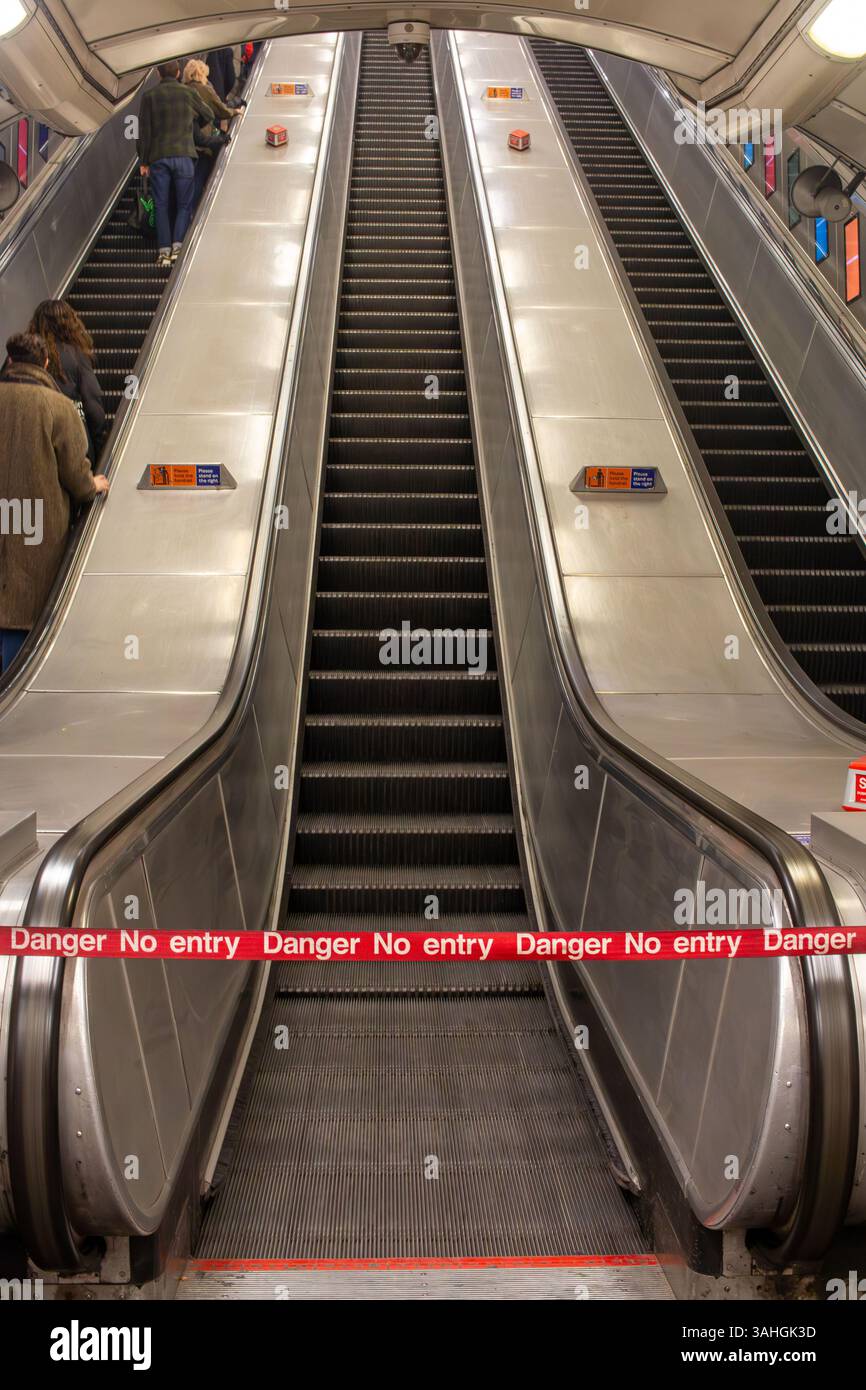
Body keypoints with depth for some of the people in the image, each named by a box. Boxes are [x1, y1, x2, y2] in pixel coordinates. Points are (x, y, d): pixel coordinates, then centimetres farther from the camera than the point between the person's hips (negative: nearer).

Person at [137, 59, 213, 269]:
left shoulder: (150, 96, 1)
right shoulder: (188, 93, 2)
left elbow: (144, 131, 1)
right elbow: (208, 116, 17)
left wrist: (144, 161, 8)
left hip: (158, 157, 1)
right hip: (184, 155, 0)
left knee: (161, 205, 6)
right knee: (184, 204, 6)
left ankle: (164, 250, 1)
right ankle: (177, 246, -7)